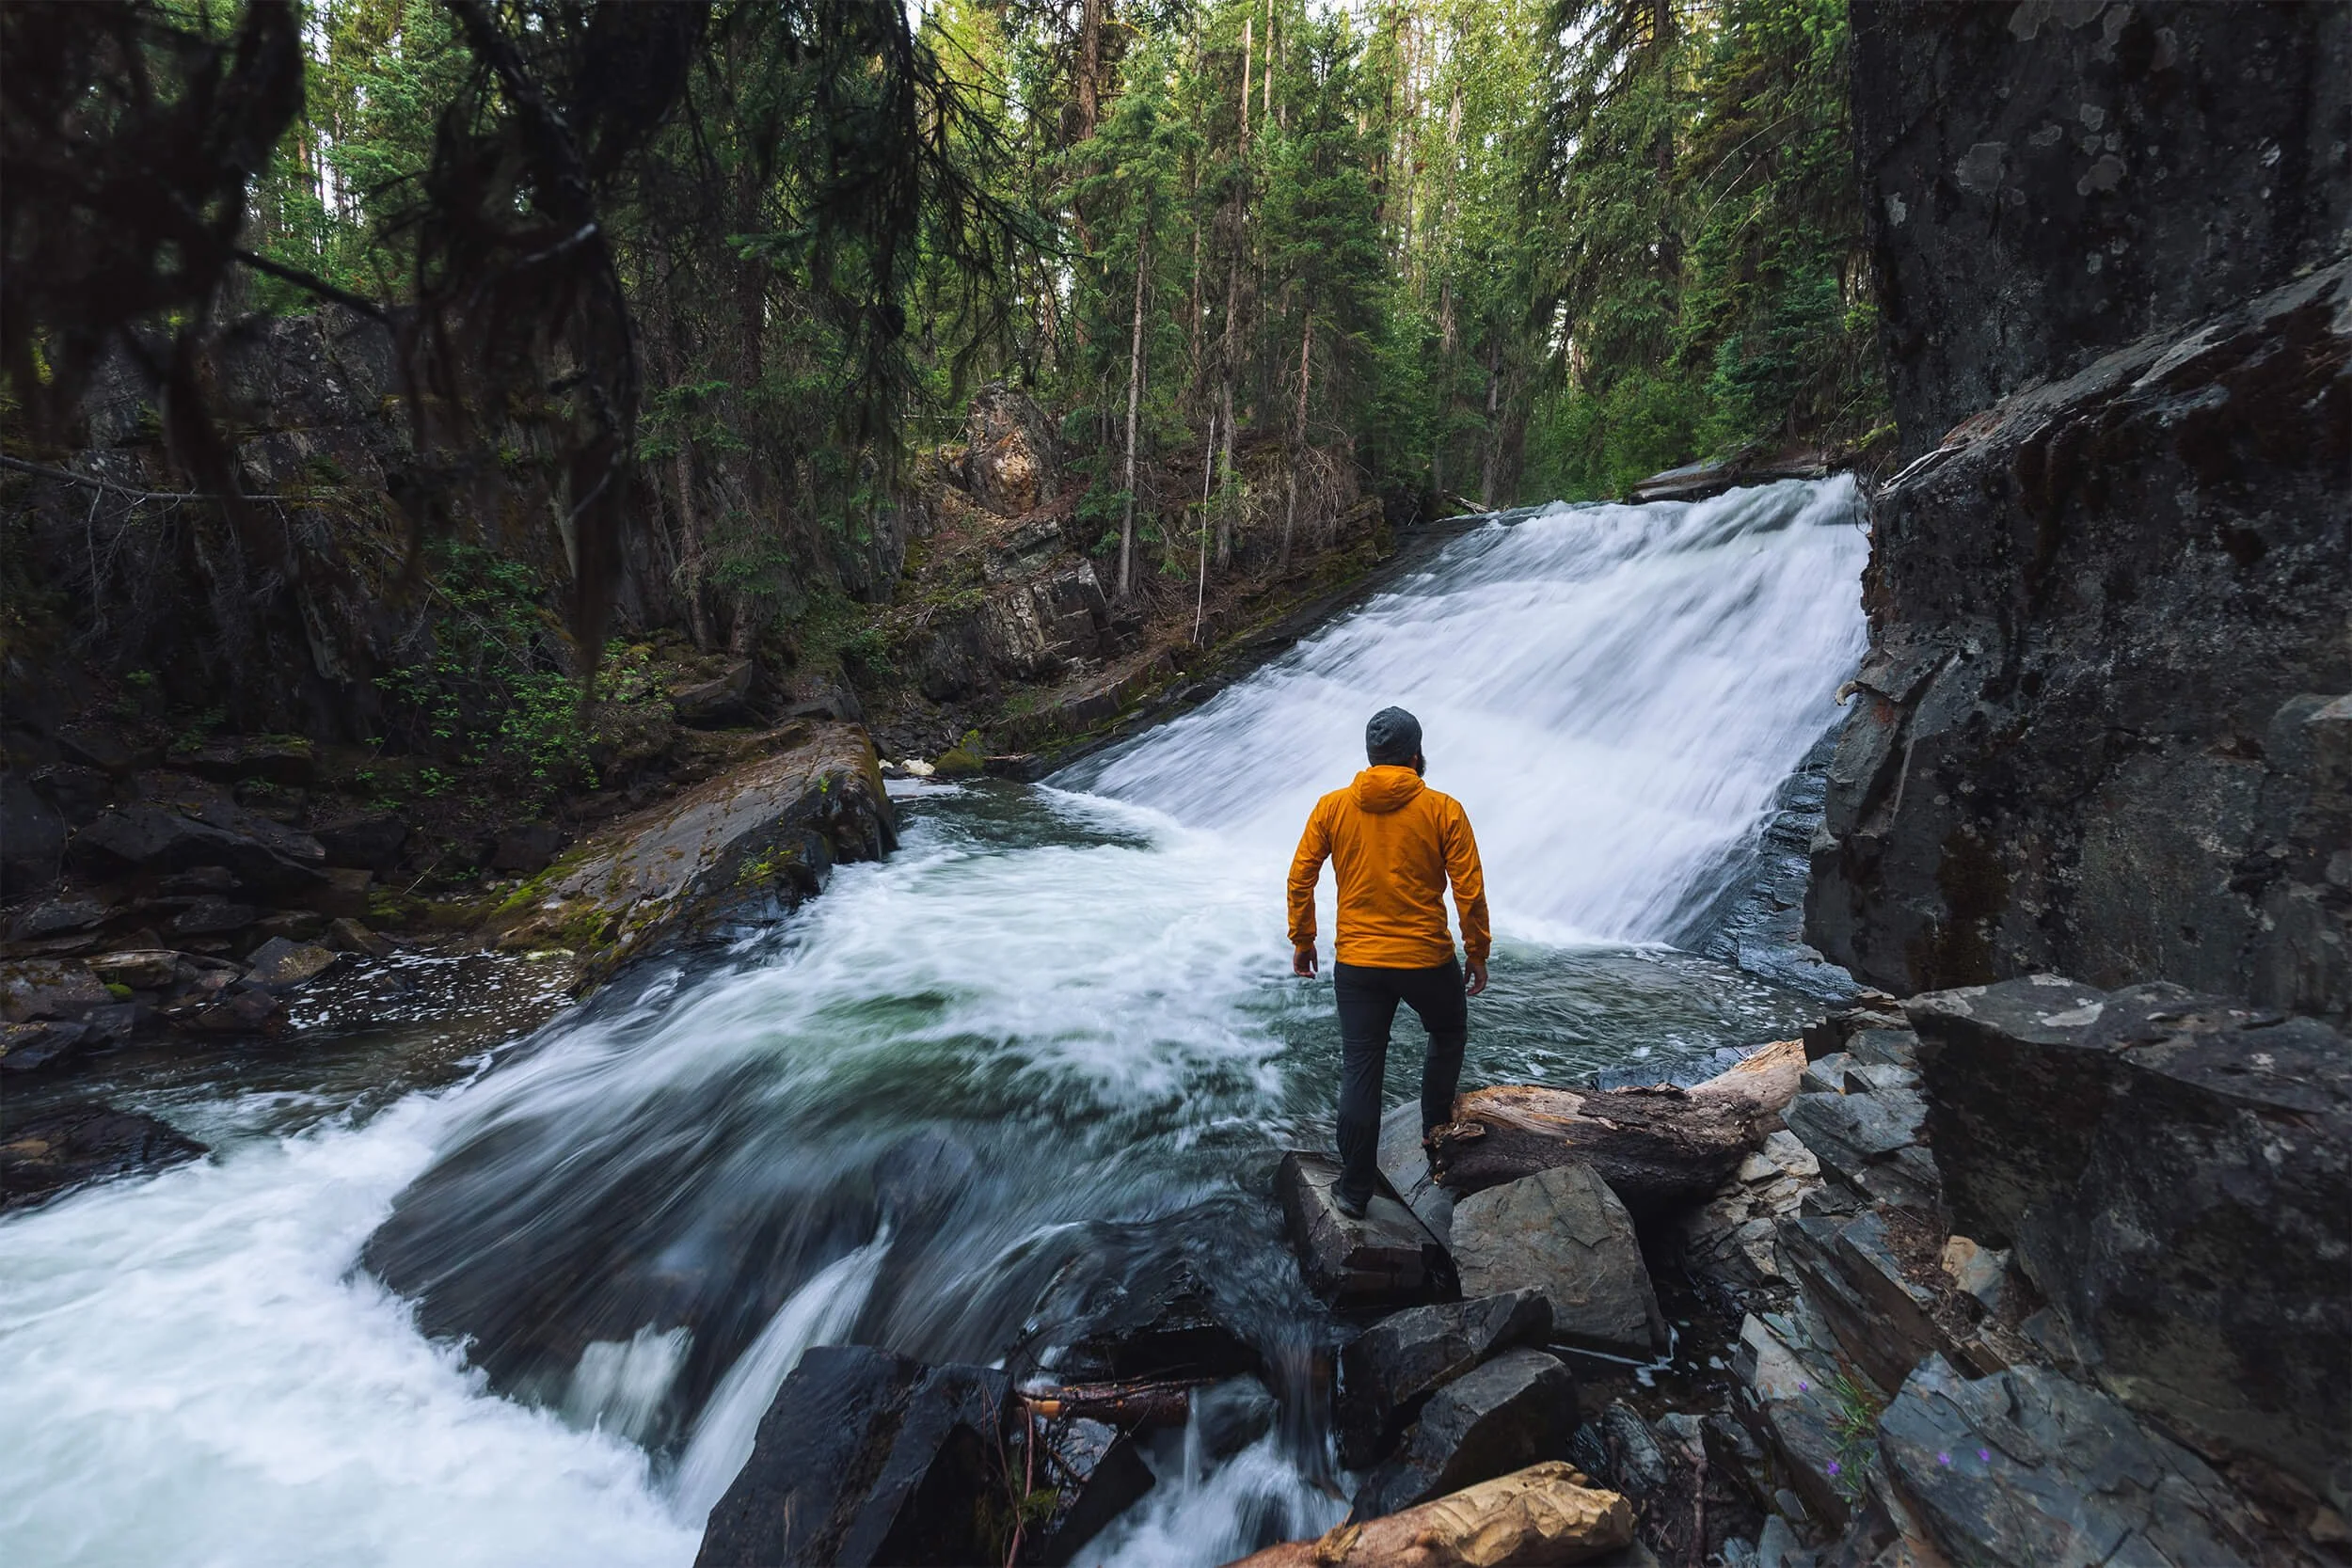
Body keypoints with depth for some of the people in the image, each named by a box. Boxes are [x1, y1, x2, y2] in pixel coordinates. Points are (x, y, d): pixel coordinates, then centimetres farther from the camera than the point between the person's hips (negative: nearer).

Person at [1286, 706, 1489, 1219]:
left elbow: (1300, 877, 0)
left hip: (1357, 964, 2)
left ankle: (1355, 1188, 15)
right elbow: (1470, 891, -8)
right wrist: (1477, 955, 5)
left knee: (1360, 1072, 9)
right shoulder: (1444, 810, -8)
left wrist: (1301, 940, 12)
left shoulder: (1332, 807, -2)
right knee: (1448, 1035, 29)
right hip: (1428, 960, -1)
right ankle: (1436, 1130, 38)